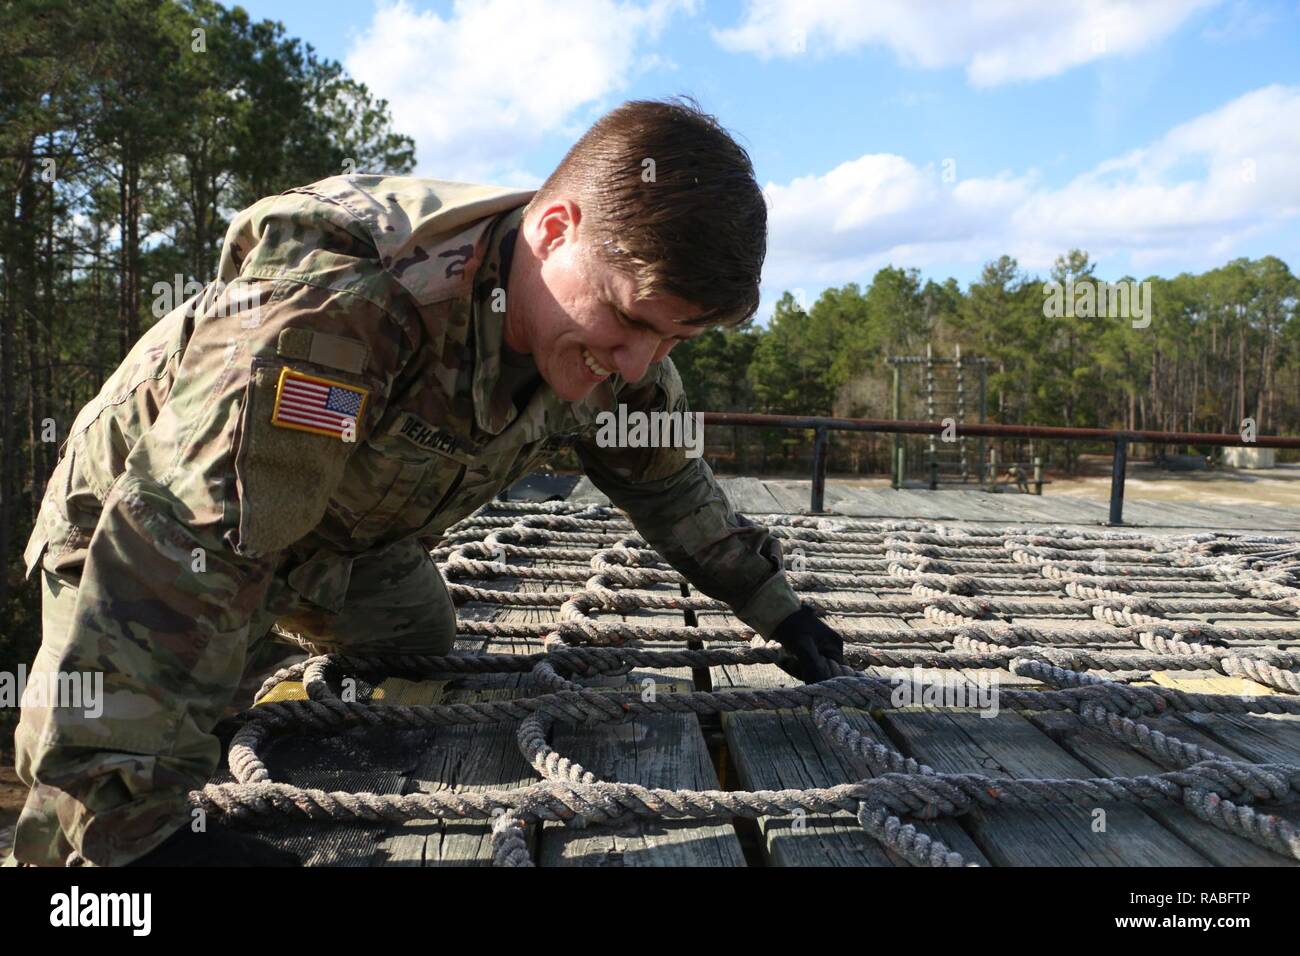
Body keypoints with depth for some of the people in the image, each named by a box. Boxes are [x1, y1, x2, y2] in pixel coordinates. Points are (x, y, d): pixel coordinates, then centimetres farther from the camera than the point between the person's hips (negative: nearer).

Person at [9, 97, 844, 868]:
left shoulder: (615, 332, -19)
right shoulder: (332, 311, -44)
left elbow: (665, 476, -2)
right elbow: (178, 555, -45)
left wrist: (771, 604, 3)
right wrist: (130, 827, -46)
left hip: (356, 537, 6)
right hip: (154, 527, -5)